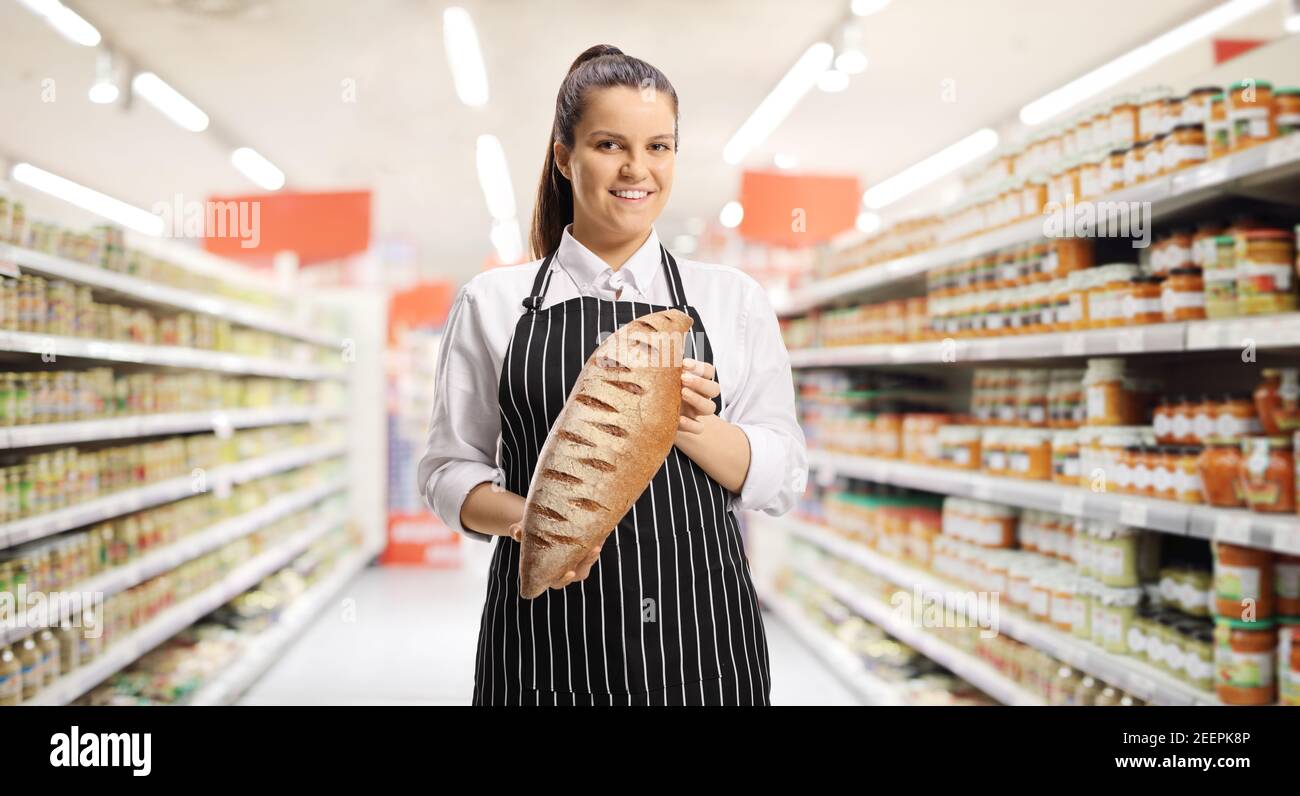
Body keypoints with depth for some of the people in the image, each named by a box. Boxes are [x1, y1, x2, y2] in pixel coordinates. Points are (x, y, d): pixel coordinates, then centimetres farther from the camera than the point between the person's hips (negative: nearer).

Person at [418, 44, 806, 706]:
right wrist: (524, 519, -17)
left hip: (700, 632, 1)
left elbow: (782, 479, 1)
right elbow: (449, 468, 3)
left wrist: (694, 426, -17)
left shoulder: (735, 300, 4)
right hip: (546, 638, 0)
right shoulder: (492, 302, 2)